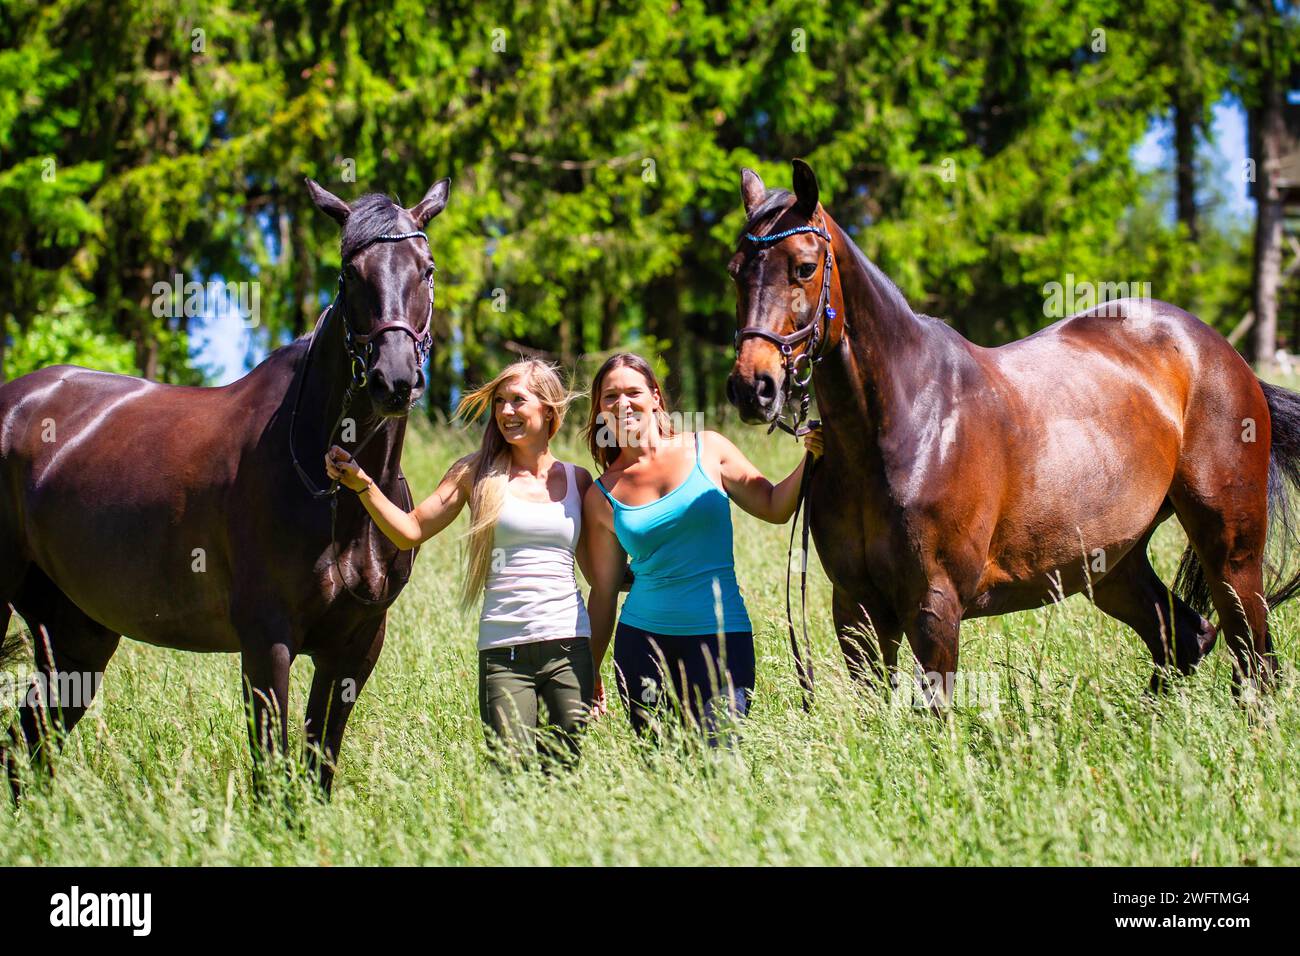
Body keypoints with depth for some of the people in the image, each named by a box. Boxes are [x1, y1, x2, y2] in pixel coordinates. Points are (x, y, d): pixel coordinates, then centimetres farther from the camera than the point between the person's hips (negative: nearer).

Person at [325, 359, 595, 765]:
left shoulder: (578, 480, 10)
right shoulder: (476, 473, 6)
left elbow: (598, 568, 16)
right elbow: (411, 530, 2)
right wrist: (362, 484, -8)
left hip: (569, 644, 2)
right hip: (503, 651, -2)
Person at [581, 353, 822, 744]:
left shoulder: (707, 449, 4)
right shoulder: (603, 496, 6)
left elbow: (774, 507, 7)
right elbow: (603, 591, 10)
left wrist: (809, 458, -8)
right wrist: (590, 672, 10)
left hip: (719, 636, -2)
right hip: (642, 639, 2)